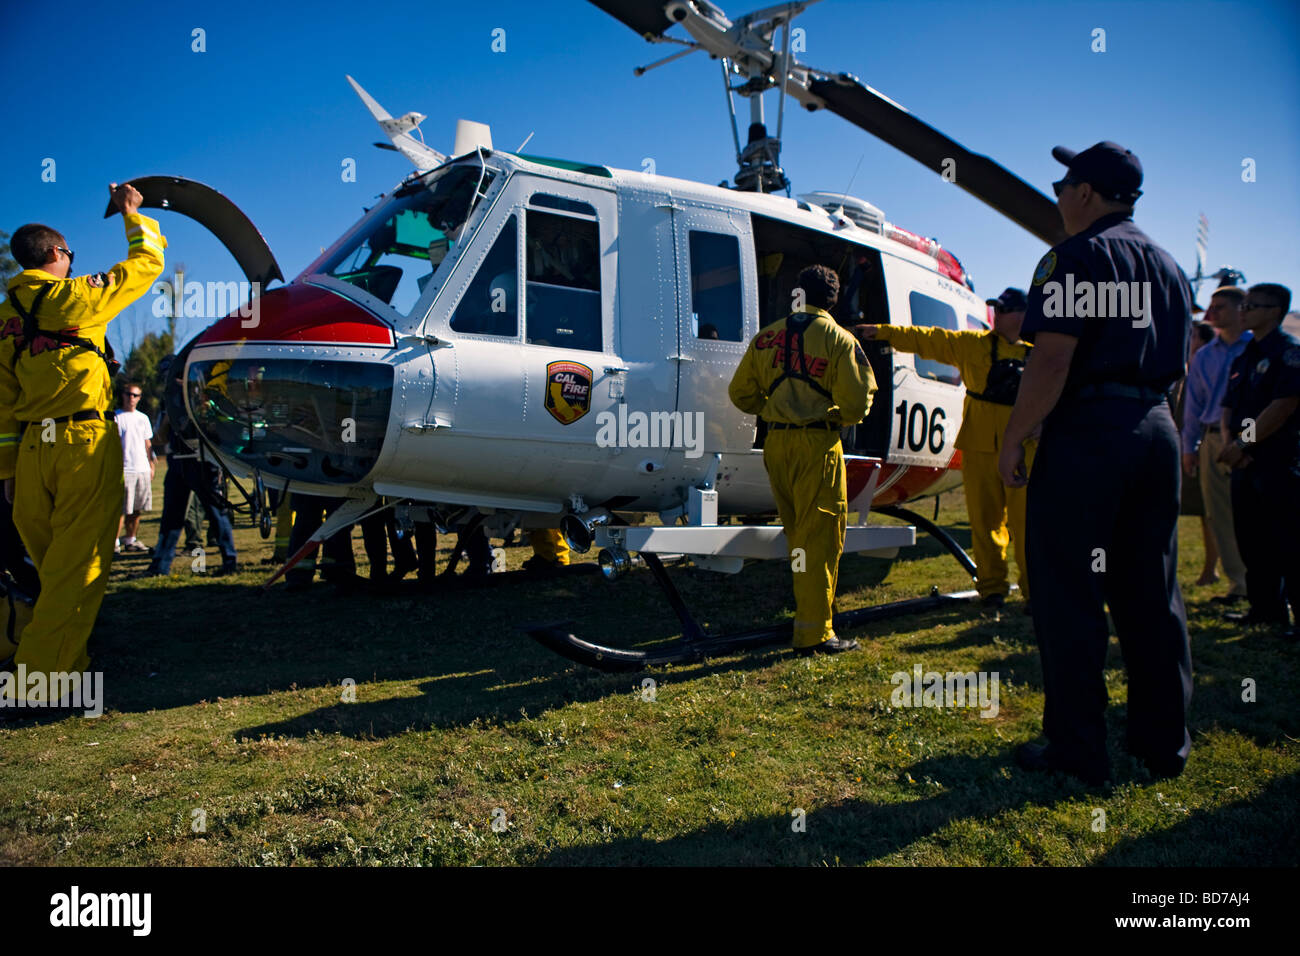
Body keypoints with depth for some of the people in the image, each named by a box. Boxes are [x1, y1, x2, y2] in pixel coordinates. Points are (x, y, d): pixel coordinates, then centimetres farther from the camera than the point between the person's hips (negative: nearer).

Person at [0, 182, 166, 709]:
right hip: (85, 440, -6)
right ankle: (42, 673, -4)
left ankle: (68, 660, 27)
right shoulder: (72, 296, -4)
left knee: (53, 561, 16)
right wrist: (132, 213, 21)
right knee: (78, 563, -3)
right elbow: (146, 263, 6)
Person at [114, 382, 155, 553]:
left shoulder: (143, 418, 18)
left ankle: (130, 540, 15)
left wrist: (151, 465, 16)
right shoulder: (116, 416, 2)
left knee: (137, 509, 7)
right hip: (125, 469, -5)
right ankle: (114, 542, -5)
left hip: (143, 469, 5)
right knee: (121, 509, -9)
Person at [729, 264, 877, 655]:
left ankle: (810, 608, 33)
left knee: (797, 535, 19)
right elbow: (856, 400, -11)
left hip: (776, 443, 6)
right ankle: (814, 632, -1)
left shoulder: (766, 337, 9)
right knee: (820, 538, -1)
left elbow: (741, 392, 11)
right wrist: (838, 417, 9)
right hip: (818, 445, -5)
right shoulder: (838, 339, -6)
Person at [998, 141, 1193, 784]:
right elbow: (1176, 366, 21)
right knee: (1151, 593, 13)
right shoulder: (1168, 266, 18)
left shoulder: (1076, 257, -7)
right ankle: (1164, 743, 21)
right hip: (1157, 430, 8)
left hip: (1086, 434, -8)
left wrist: (1014, 438, -12)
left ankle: (1077, 750, 4)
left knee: (1069, 594, -2)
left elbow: (1052, 361, -17)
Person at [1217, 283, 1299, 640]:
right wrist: (1229, 443, -1)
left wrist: (1243, 443, -17)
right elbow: (1228, 407, 17)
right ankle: (1266, 607, 23)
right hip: (1244, 462, 8)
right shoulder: (1243, 356, 18)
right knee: (1252, 542, 12)